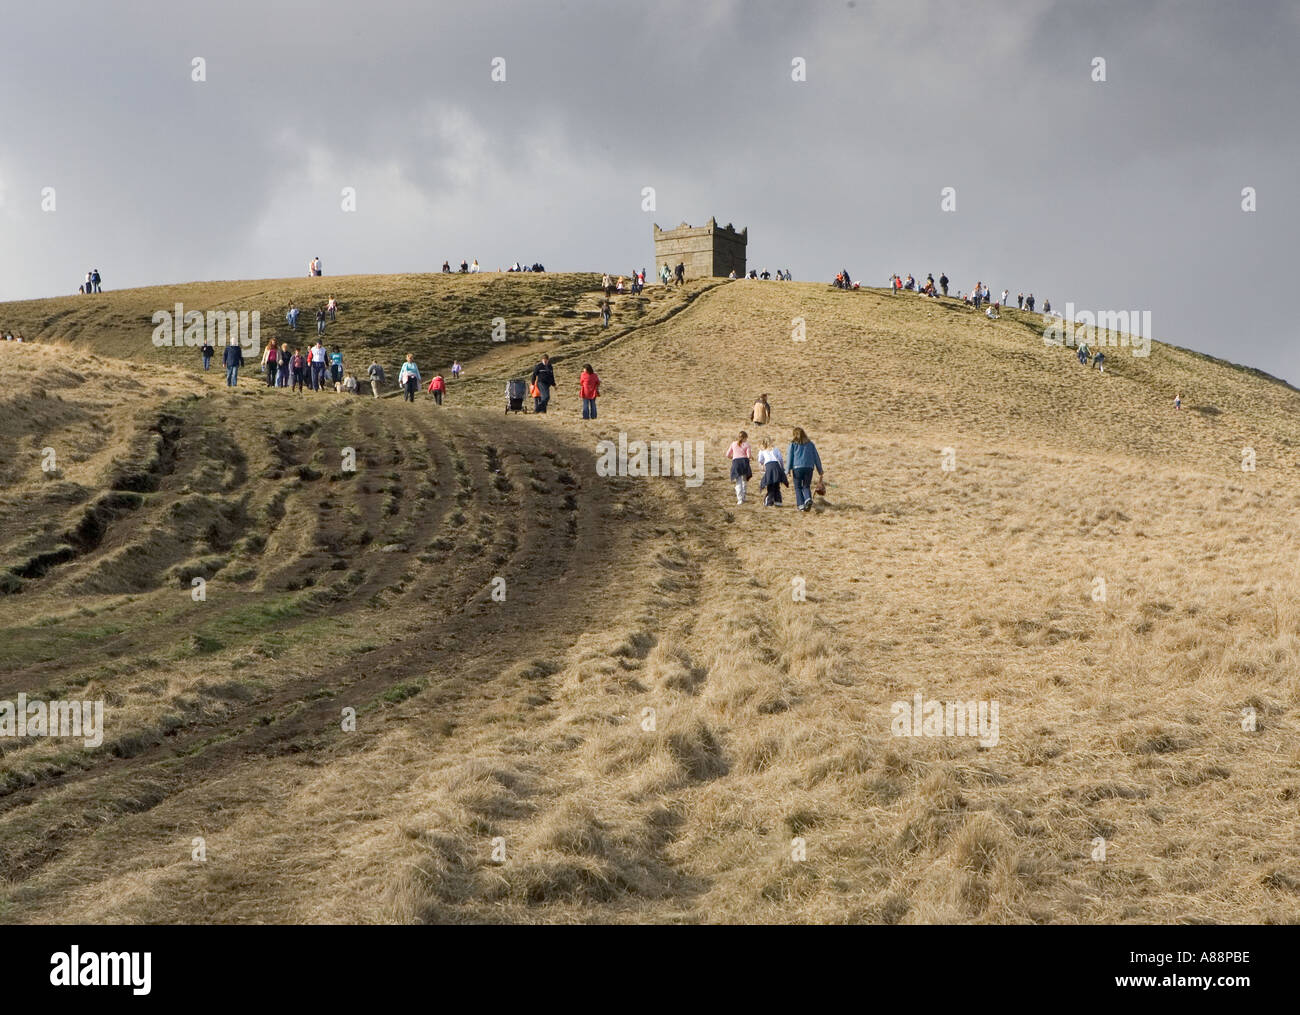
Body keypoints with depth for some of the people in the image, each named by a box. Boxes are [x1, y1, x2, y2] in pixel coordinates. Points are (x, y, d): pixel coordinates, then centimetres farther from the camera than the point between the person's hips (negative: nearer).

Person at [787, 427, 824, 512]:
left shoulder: (793, 444, 9)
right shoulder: (810, 444, 16)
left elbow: (790, 456, -2)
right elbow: (816, 458, 15)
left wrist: (789, 470, -7)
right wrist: (820, 472, 17)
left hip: (797, 467, -2)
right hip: (809, 467, 2)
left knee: (798, 487, 9)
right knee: (806, 486, 12)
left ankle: (801, 504, -4)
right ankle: (808, 499, -16)